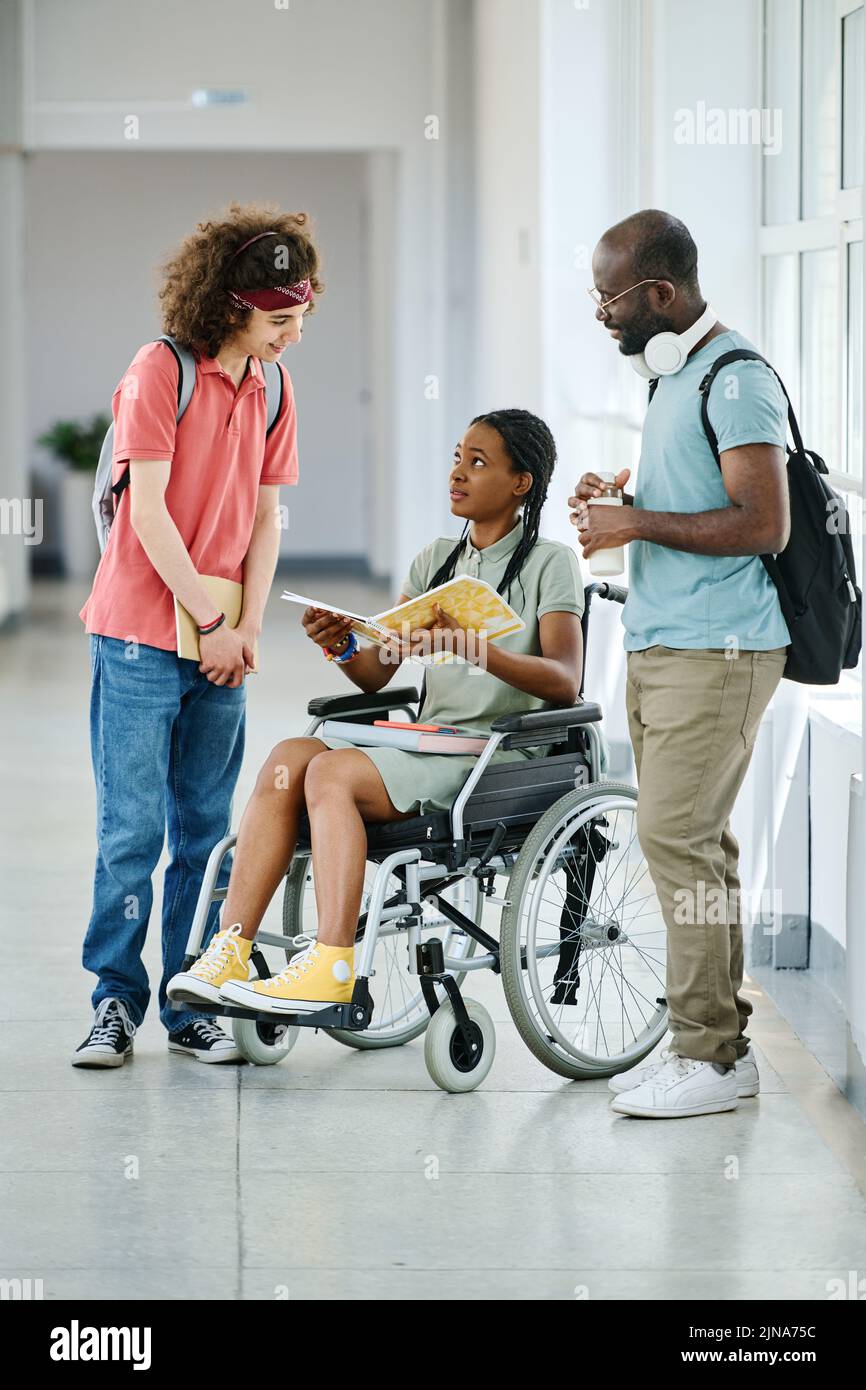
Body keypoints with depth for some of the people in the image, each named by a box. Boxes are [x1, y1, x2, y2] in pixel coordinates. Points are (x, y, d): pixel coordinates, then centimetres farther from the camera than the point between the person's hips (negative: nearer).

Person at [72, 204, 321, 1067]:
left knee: (204, 831, 7)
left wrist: (249, 627, 0)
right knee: (133, 828, -3)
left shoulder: (271, 389, 10)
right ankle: (116, 1003, 7)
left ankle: (193, 1008, 13)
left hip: (223, 645, 6)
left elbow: (266, 518, 11)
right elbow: (148, 512, -12)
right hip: (141, 638, -5)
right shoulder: (161, 370, -9)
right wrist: (208, 623, -11)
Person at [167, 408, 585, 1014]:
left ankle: (332, 967, -34)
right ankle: (230, 953, -27)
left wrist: (471, 645, -28)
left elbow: (564, 682, -15)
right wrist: (341, 645, -8)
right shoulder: (436, 560, 20)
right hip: (429, 740, 7)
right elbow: (377, 676, 15)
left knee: (331, 772, -27)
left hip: (504, 753, -6)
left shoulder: (550, 563, 0)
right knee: (287, 758, -19)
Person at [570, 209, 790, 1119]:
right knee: (692, 841, 9)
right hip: (659, 648, 10)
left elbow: (763, 524, -20)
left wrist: (639, 523, -16)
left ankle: (709, 1054, -6)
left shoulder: (736, 380, -13)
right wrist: (618, 506, 9)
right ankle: (719, 1042, 15)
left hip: (716, 652, -10)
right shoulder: (672, 379, 18)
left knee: (676, 837, -11)